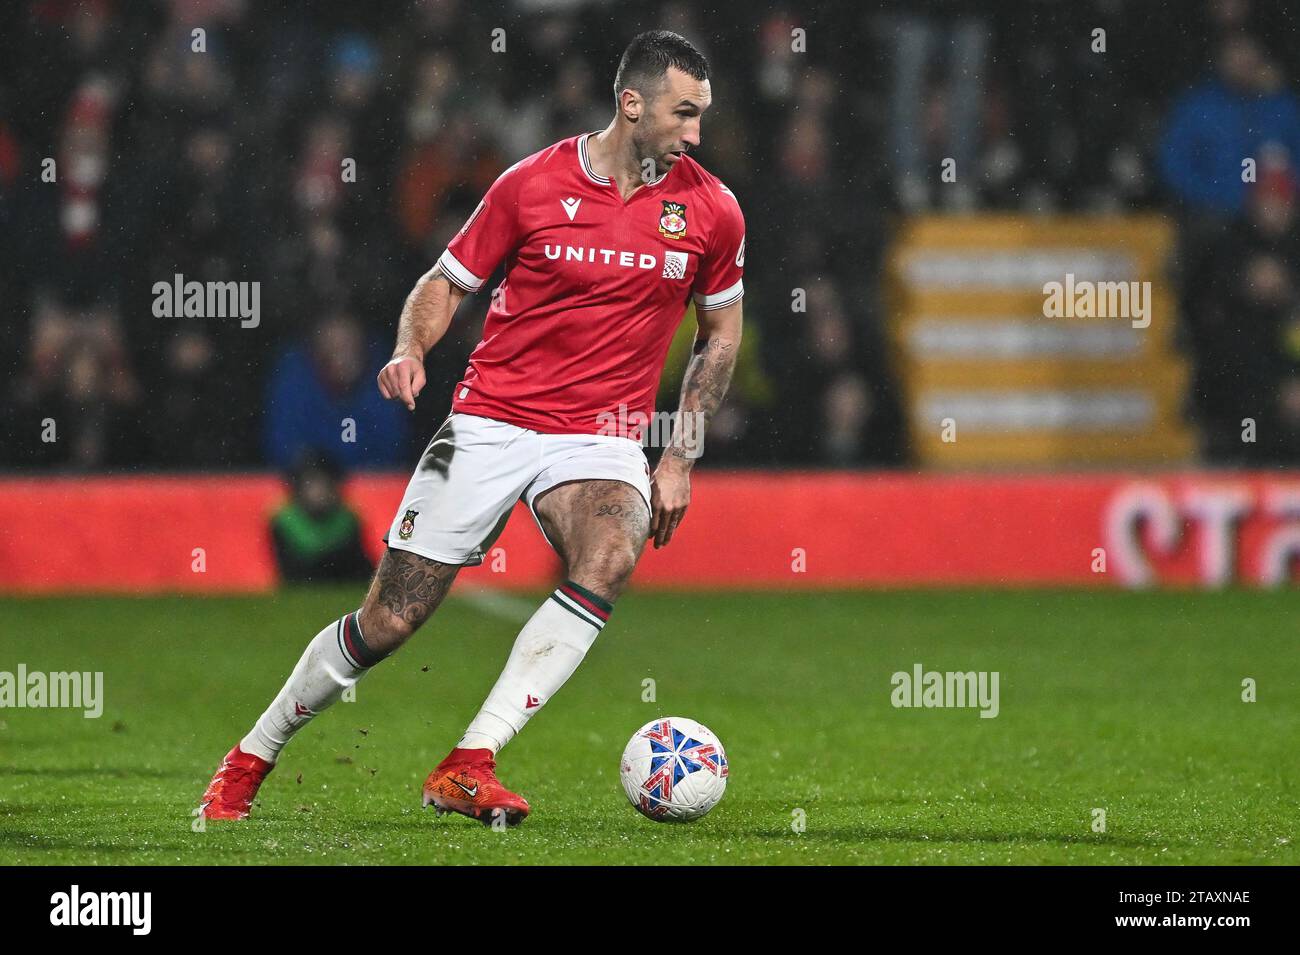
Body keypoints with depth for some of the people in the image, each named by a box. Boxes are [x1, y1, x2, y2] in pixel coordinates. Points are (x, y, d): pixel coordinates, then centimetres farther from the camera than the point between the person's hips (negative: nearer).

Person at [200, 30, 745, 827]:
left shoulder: (711, 210, 1)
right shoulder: (534, 184, -4)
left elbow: (722, 334, 14)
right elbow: (446, 284, 7)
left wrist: (681, 459, 9)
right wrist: (411, 350, -14)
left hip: (602, 439, 1)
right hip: (491, 424, -1)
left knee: (610, 556, -33)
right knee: (389, 621, -4)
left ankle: (469, 767, -31)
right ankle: (251, 759, 20)